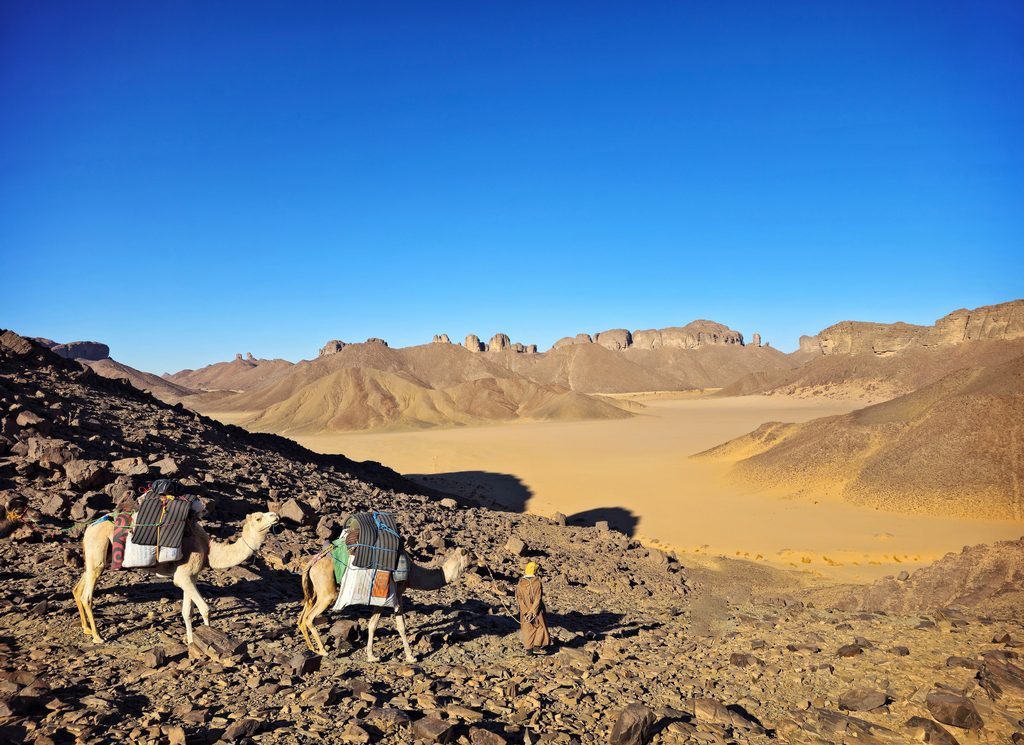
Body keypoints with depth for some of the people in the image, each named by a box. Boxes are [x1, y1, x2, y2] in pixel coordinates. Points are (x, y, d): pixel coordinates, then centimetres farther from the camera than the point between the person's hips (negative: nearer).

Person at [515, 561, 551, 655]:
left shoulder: (521, 582, -5)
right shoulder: (537, 581, -16)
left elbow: (519, 597, -7)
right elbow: (538, 598, -19)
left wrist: (526, 611, -9)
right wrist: (532, 611, -16)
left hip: (525, 610, 3)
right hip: (536, 609, -3)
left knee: (527, 629, 14)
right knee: (541, 627, 13)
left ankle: (529, 649, 18)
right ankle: (537, 647, 7)